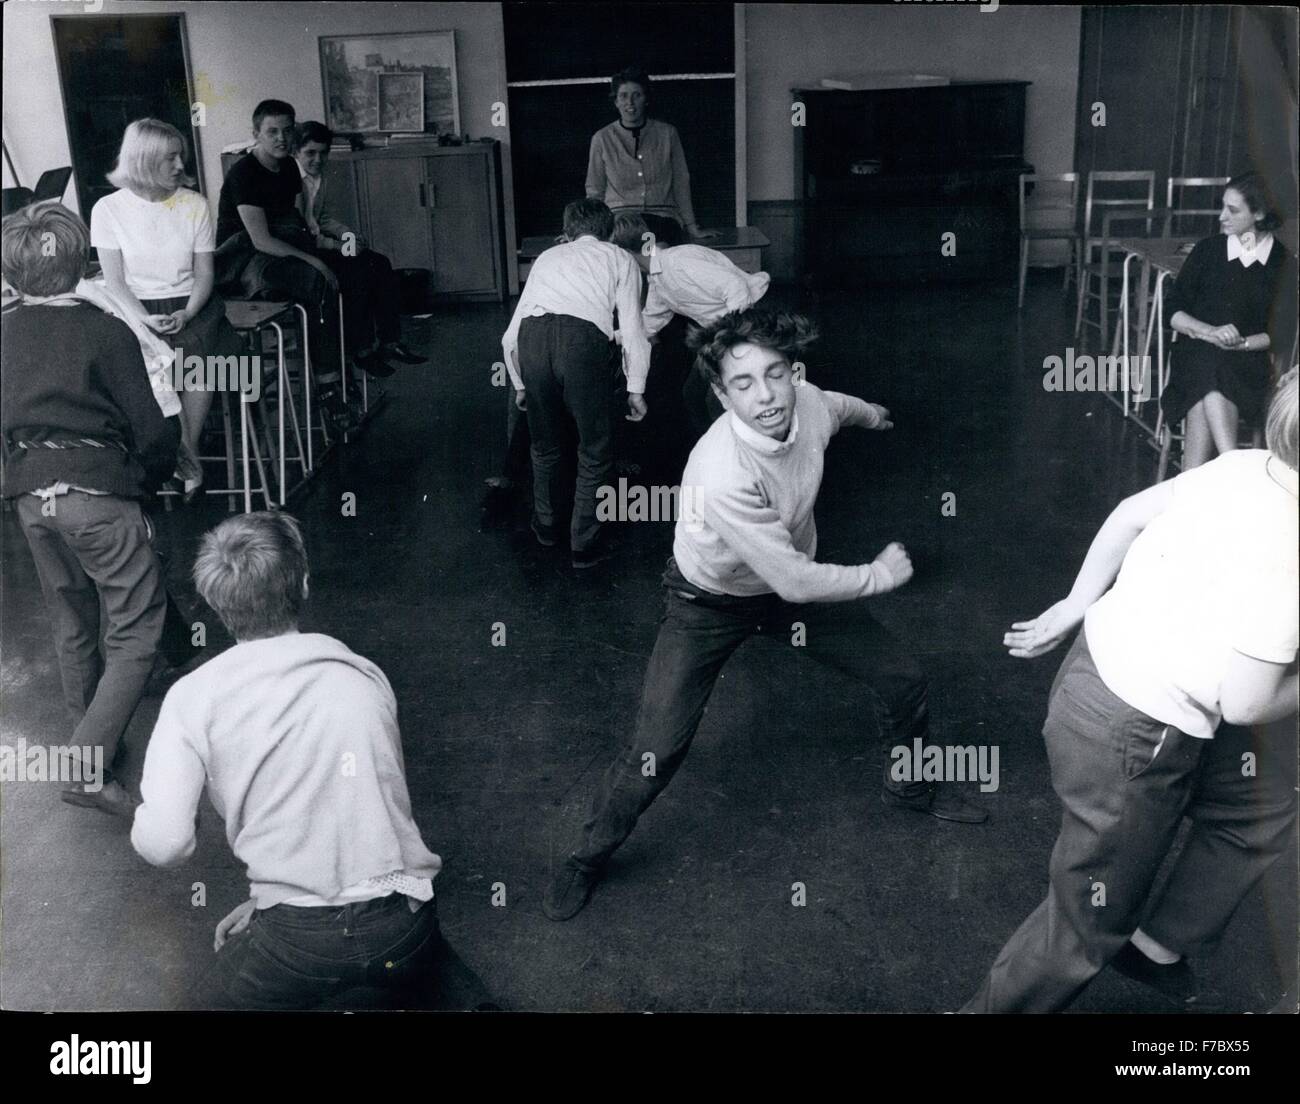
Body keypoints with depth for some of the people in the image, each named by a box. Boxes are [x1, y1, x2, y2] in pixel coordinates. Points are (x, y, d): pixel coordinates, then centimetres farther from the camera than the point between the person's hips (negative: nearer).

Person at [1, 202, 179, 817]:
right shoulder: (105, 333, -11)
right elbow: (150, 430, -9)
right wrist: (157, 472, 10)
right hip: (98, 493, -6)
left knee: (72, 626, 22)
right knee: (135, 632, 0)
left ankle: (90, 736, 37)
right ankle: (89, 767, -9)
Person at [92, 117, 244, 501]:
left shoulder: (194, 204, 6)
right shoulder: (109, 209, 0)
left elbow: (203, 274, 5)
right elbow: (114, 281, -2)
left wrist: (186, 315, -14)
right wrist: (146, 320, -19)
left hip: (191, 306, 1)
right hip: (137, 310, -1)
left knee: (200, 358, -30)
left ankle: (185, 453, -14)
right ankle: (189, 458, -17)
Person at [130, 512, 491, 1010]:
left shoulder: (194, 696, -4)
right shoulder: (365, 675, 6)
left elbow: (163, 844, -12)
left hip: (302, 939, -4)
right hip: (405, 929, 5)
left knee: (226, 990, 27)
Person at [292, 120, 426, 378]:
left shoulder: (319, 178, 10)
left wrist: (348, 233, 2)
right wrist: (337, 246, -20)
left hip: (317, 244, 9)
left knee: (380, 264, -7)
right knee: (356, 271, -26)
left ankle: (389, 343, -7)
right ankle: (361, 350, -18)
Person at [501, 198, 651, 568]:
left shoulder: (548, 257, 33)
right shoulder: (619, 259, 25)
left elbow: (511, 334, 29)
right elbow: (633, 331, 14)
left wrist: (519, 383, 41)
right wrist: (636, 389, 21)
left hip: (532, 335, 4)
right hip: (583, 339, -3)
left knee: (545, 444, 25)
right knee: (595, 450, 15)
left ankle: (545, 524, 43)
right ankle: (584, 544, 20)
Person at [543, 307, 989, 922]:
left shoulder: (808, 405, -21)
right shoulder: (722, 472, -40)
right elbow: (794, 582, -33)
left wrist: (871, 413, 31)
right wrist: (879, 575, -18)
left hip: (792, 581, 6)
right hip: (710, 601, -6)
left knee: (903, 680, 8)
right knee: (656, 751, -14)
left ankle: (909, 788, 40)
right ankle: (587, 858, 15)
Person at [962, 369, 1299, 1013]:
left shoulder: (1243, 465, -6)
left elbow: (1131, 513, 7)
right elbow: (1245, 704, -21)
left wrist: (1076, 606, 14)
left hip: (1104, 663, 9)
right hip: (1131, 735, -9)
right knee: (1090, 920, 11)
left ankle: (1156, 946, 40)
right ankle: (995, 1006, 31)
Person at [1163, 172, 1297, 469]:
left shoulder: (1283, 264, 7)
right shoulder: (1208, 250, 10)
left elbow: (1283, 333, 2)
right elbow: (1173, 311, 6)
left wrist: (1241, 343, -17)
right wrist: (1209, 332, -14)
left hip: (1248, 362, -1)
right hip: (1196, 353, 1)